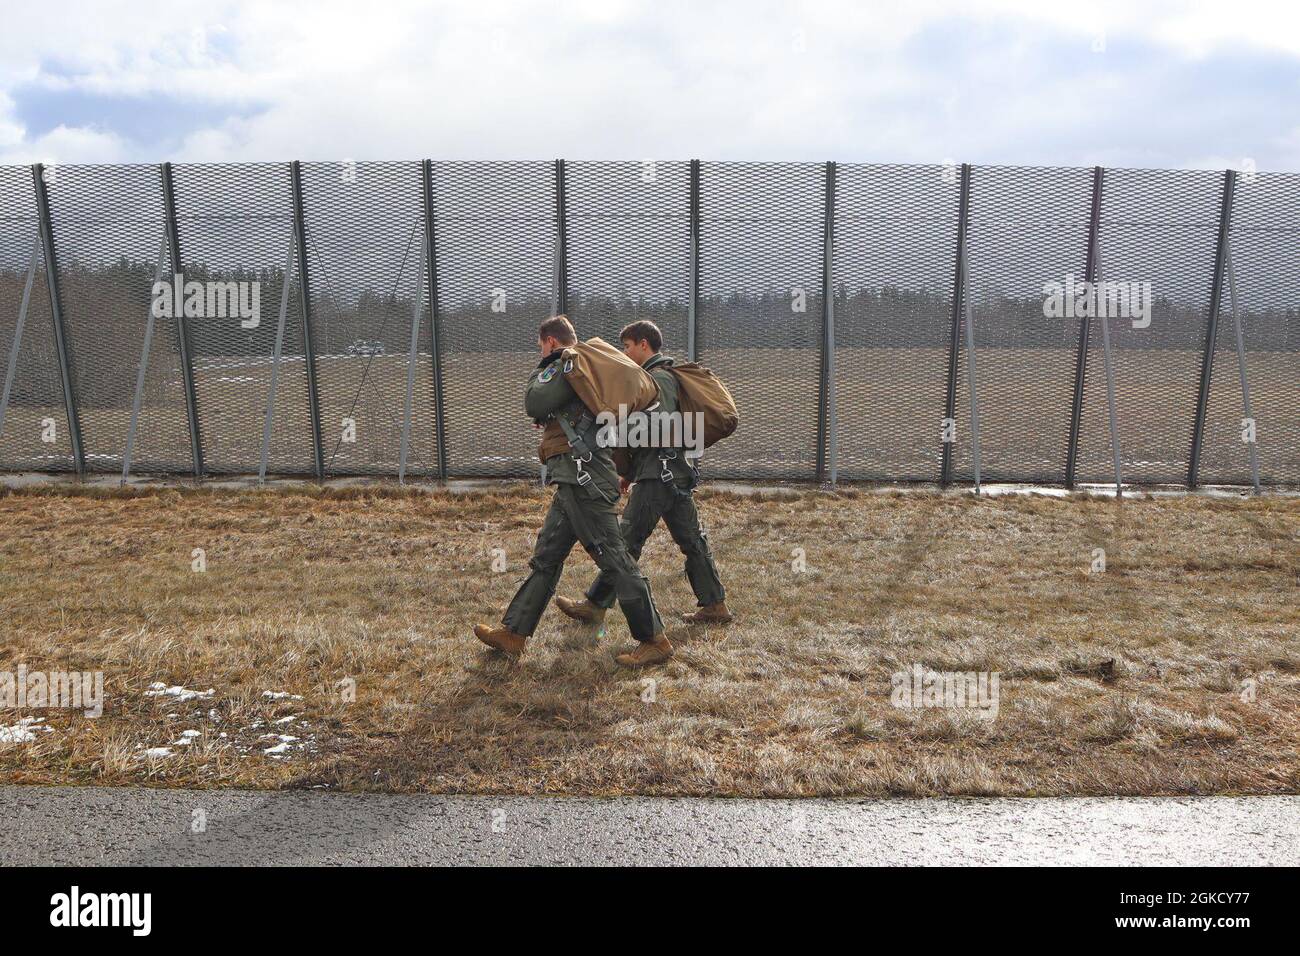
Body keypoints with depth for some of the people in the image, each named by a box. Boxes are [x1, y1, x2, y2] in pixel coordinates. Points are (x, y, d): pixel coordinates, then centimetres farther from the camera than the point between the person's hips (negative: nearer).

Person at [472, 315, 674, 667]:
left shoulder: (567, 365, -8)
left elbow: (534, 405, -13)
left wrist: (541, 371, 2)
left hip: (583, 478, -11)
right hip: (576, 480, 11)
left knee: (614, 559, -7)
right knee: (545, 558, 13)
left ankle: (655, 641, 1)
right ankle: (513, 634, 22)